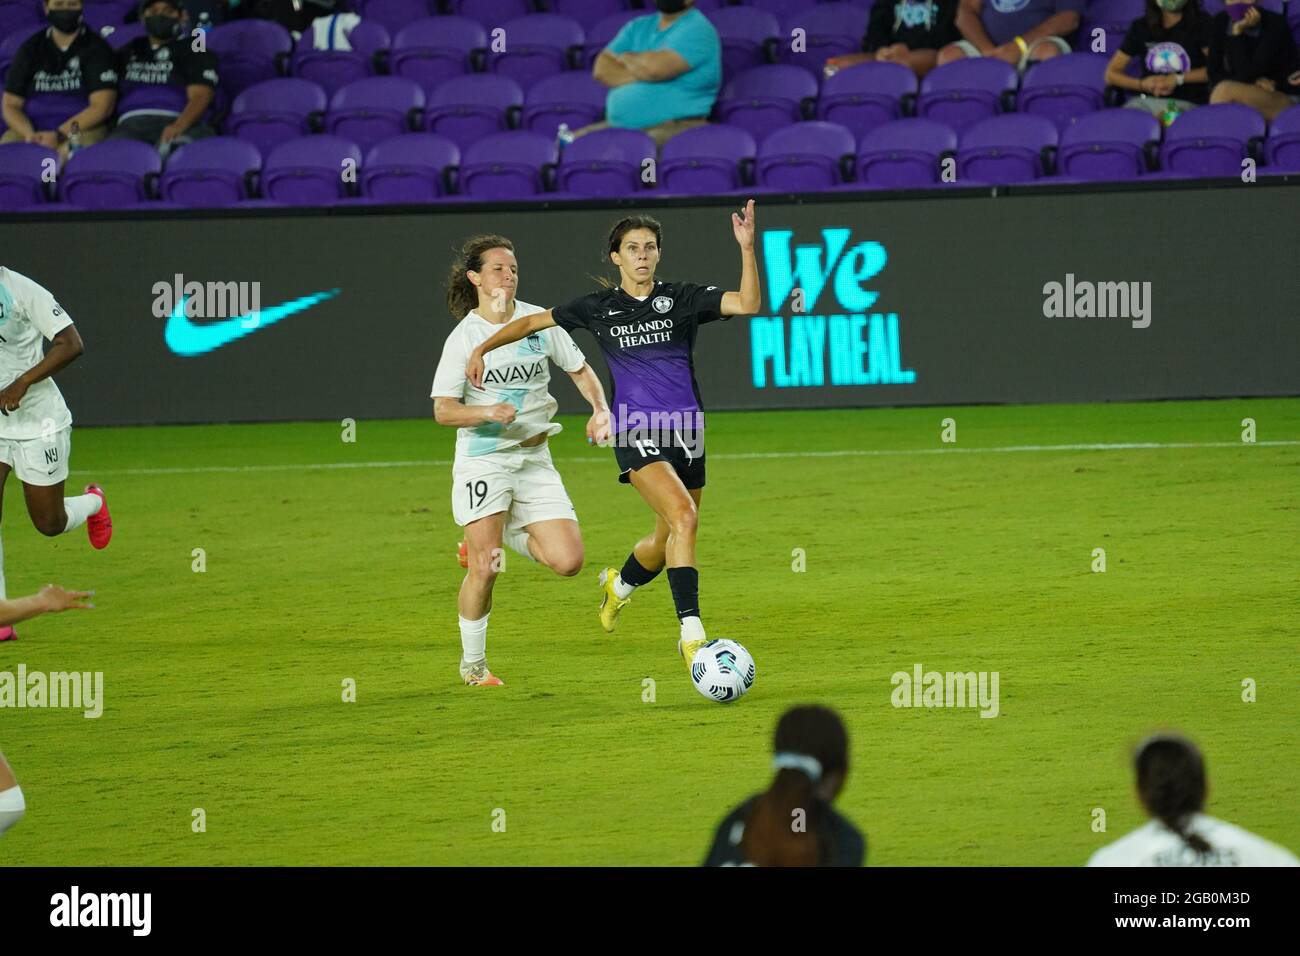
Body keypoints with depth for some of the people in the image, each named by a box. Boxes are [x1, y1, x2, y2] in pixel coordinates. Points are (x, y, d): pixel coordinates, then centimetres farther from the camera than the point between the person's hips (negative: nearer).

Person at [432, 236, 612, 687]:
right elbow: (443, 411, -8)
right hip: (482, 460, -4)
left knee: (568, 561, -7)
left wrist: (600, 409, -4)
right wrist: (488, 413, -26)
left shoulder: (540, 322, 2)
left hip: (534, 459, 4)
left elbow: (580, 369, 14)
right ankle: (472, 665, 12)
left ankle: (502, 536, 20)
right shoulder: (463, 337, -6)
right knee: (484, 570, -8)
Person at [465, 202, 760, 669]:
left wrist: (747, 248, -22)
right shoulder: (598, 308, 4)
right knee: (684, 517, -24)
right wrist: (482, 349, 12)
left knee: (668, 540, 13)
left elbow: (747, 304, -12)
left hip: (685, 434, 3)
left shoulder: (682, 298, 2)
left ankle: (620, 583, 48)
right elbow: (535, 321, 17)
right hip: (636, 434, -3)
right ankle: (691, 633, -26)